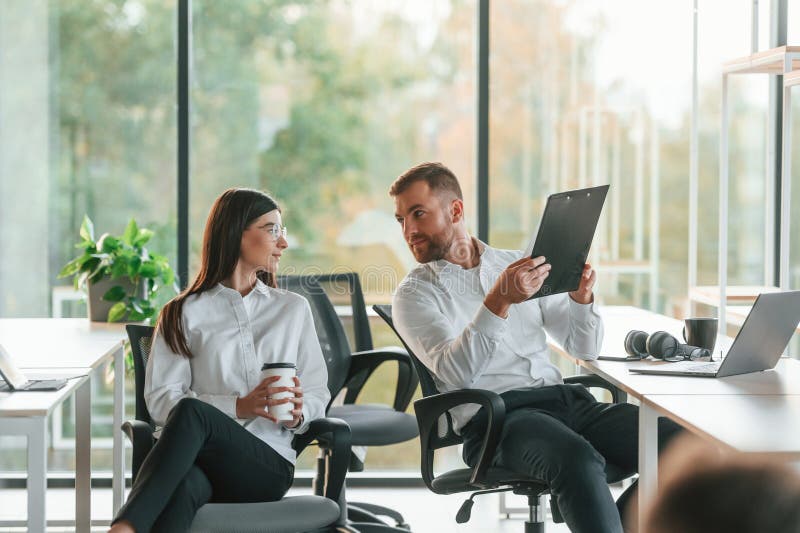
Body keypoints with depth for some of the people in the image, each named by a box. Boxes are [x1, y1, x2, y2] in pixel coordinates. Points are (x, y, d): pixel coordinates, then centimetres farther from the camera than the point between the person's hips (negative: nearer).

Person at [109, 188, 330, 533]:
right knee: (186, 484, -41)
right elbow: (160, 399, 2)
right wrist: (238, 407, -12)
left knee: (191, 412, -35)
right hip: (204, 463, 0)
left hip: (269, 465, 0)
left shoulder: (294, 310, 21)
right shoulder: (184, 314, 13)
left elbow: (317, 393, 19)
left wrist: (298, 414, -6)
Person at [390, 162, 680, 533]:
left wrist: (581, 296, -1)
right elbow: (456, 373, -12)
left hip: (564, 398, 5)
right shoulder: (414, 294, 7)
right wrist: (499, 301, -23)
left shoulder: (519, 265, 20)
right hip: (494, 415, -5)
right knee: (578, 462, -38)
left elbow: (585, 349, 19)